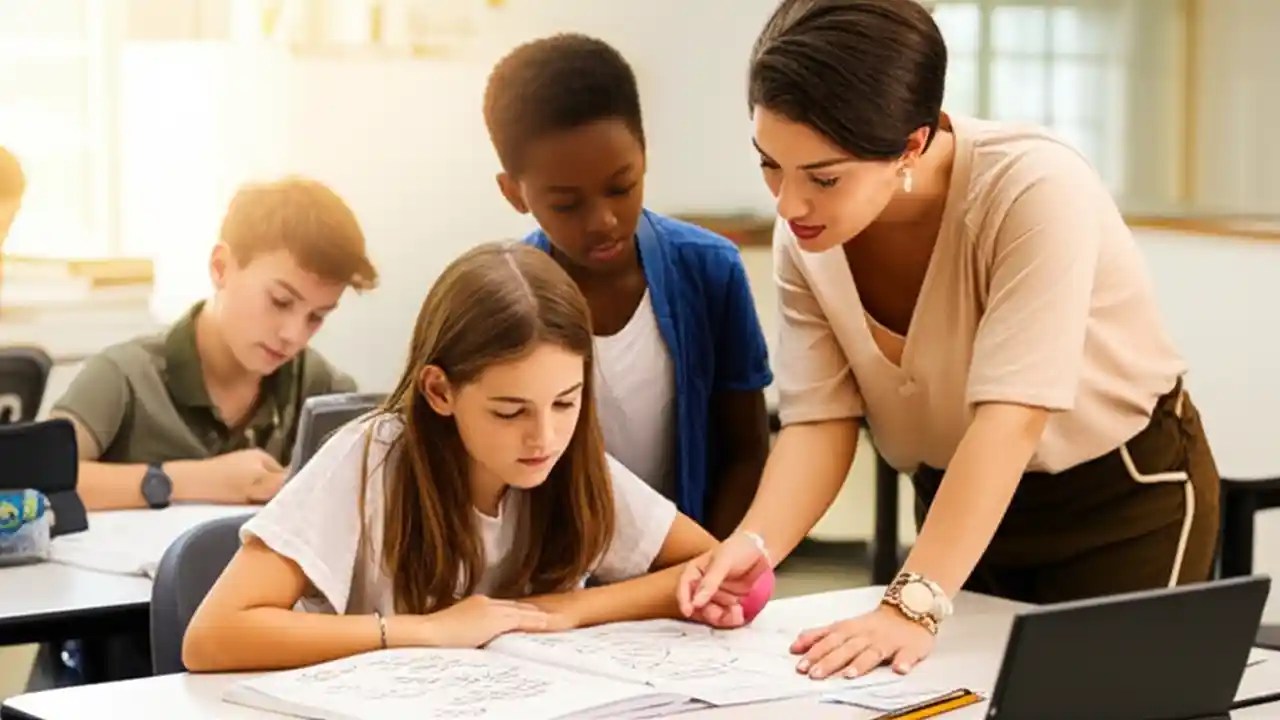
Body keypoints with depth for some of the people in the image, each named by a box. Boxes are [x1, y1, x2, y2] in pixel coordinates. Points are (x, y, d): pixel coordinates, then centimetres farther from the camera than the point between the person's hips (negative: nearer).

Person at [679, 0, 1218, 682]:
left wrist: (911, 605, -45)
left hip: (1123, 496, -4)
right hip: (965, 507, 5)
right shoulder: (803, 239, -15)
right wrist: (753, 545, -34)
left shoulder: (1035, 190, -32)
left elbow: (1009, 416, -38)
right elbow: (819, 419, -15)